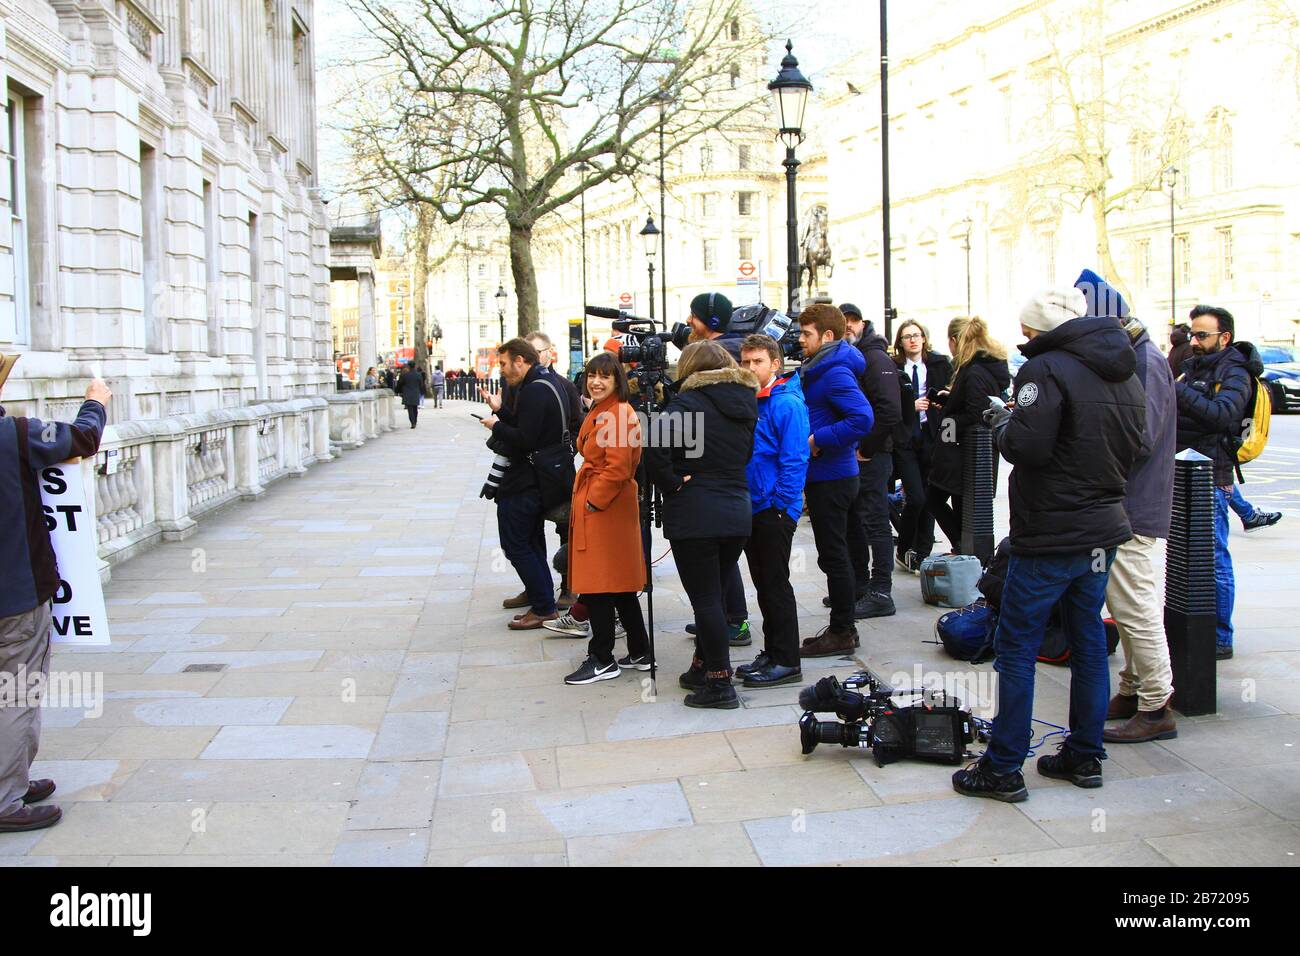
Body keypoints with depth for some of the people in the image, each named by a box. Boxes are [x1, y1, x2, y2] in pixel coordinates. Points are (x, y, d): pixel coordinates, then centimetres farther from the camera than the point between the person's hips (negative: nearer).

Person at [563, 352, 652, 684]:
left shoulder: (617, 415, -15)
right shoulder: (600, 413, 18)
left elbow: (618, 468, -21)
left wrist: (593, 502, -15)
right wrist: (586, 500, 18)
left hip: (605, 508, -11)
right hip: (594, 504, 11)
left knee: (598, 585, -5)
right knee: (620, 588, 15)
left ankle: (602, 660, 3)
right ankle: (639, 653, 22)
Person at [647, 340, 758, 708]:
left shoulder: (688, 402, -9)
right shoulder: (745, 404, 10)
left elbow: (656, 449, -23)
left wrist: (672, 485, -12)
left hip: (694, 515, -6)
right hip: (737, 511, 6)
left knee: (705, 599, 0)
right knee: (712, 594, 18)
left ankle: (720, 683, 1)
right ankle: (702, 668, 28)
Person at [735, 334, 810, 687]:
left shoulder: (787, 404, -13)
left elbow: (794, 459, -17)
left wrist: (779, 504, -18)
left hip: (775, 509, -8)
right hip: (751, 508, 8)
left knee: (776, 585, -2)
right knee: (763, 584, 14)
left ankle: (786, 661, 6)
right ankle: (772, 653, 25)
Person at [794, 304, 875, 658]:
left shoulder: (836, 373, -18)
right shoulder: (817, 369, 12)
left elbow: (863, 418, -30)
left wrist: (818, 440, -24)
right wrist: (814, 437, 8)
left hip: (832, 479, -10)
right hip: (824, 476, 10)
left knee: (833, 555, -2)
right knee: (833, 555, 16)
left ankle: (842, 633, 8)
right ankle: (842, 628, 25)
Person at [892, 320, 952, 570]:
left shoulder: (940, 364, 6)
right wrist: (911, 406, -13)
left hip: (932, 436, 3)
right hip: (904, 439, -3)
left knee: (929, 498, 6)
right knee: (915, 498, -10)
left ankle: (922, 556, 17)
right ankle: (904, 551, 10)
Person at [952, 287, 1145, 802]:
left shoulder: (1047, 369, -16)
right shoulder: (1125, 375, 11)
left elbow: (1026, 447, -24)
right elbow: (1133, 450, 17)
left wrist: (1002, 422, -6)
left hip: (1050, 535, -8)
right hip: (1104, 529, 8)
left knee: (1017, 647, -1)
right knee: (1089, 642, 16)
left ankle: (1003, 768, 3)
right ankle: (1085, 756, 24)